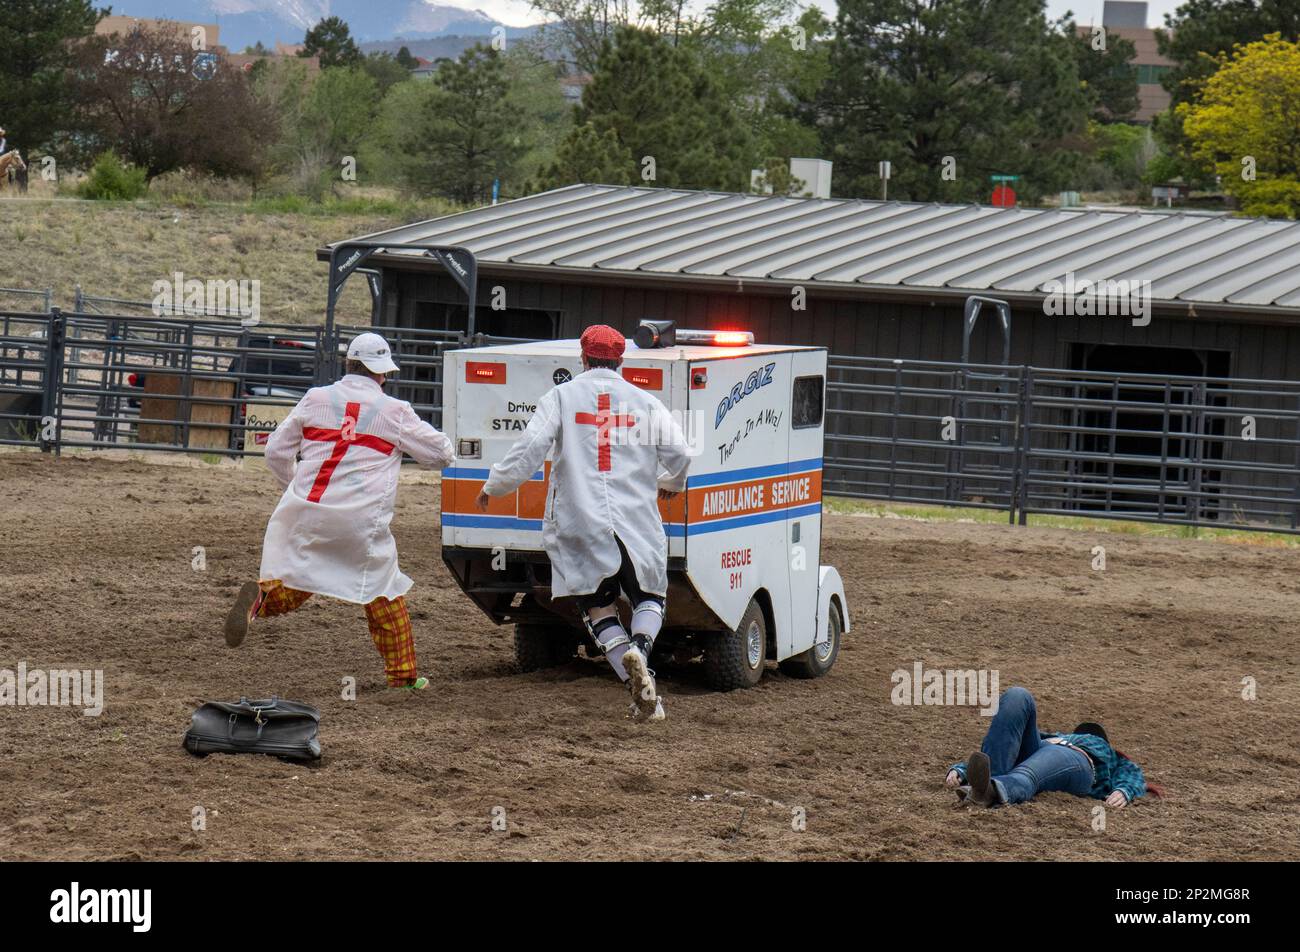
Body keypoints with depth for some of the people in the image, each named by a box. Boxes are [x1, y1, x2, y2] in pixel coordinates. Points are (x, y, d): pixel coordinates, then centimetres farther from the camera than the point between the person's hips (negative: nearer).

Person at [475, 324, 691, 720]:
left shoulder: (561, 397, 4)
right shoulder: (644, 402, 8)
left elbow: (529, 449, -5)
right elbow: (678, 453, 3)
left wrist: (493, 487, 9)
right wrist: (670, 484, 26)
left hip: (581, 525, -1)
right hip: (637, 523, 1)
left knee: (599, 607, 10)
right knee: (649, 598, 16)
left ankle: (637, 678, -13)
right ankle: (639, 647, -18)